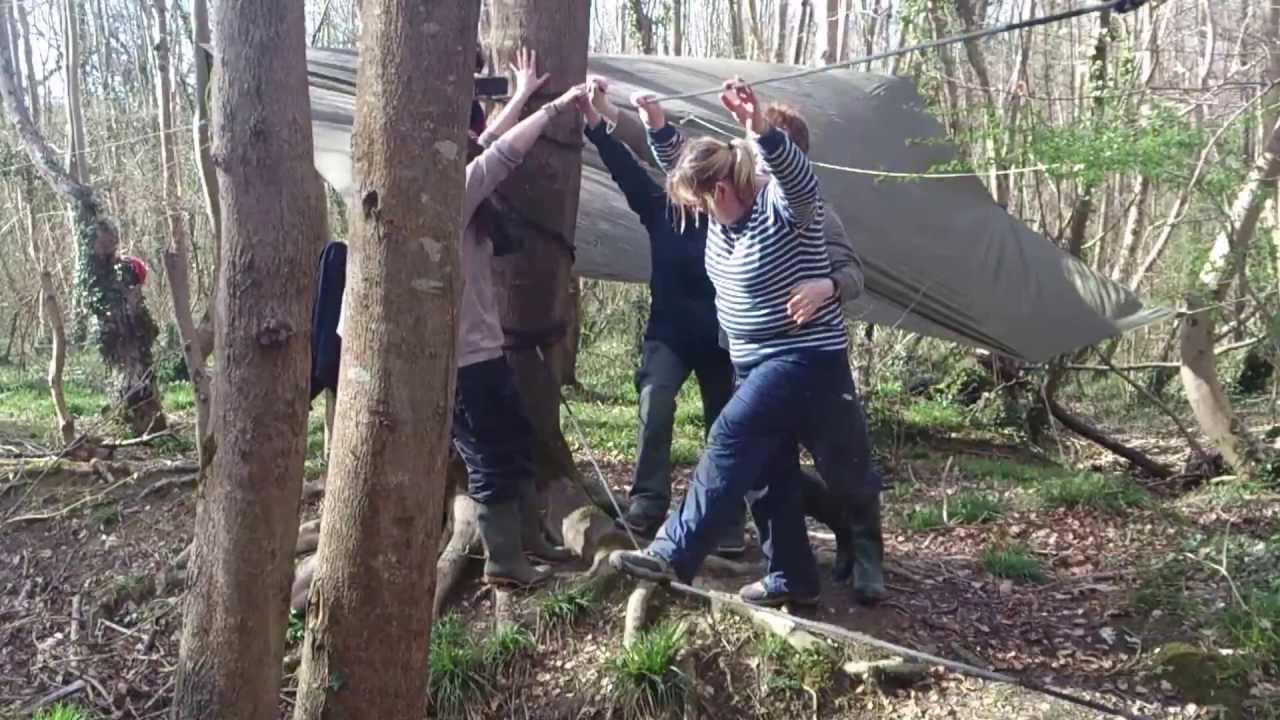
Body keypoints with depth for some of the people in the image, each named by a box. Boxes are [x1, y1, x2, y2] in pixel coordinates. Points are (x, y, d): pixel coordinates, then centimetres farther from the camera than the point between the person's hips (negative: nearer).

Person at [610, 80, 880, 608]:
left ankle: (672, 556, -13)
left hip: (804, 359, -9)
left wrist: (761, 132, -58)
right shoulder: (727, 210, 4)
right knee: (766, 471, 10)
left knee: (729, 442, -19)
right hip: (757, 361, 9)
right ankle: (792, 577, 20)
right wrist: (658, 128, -3)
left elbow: (801, 180, -41)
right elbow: (685, 172, 15)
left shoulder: (783, 209, -19)